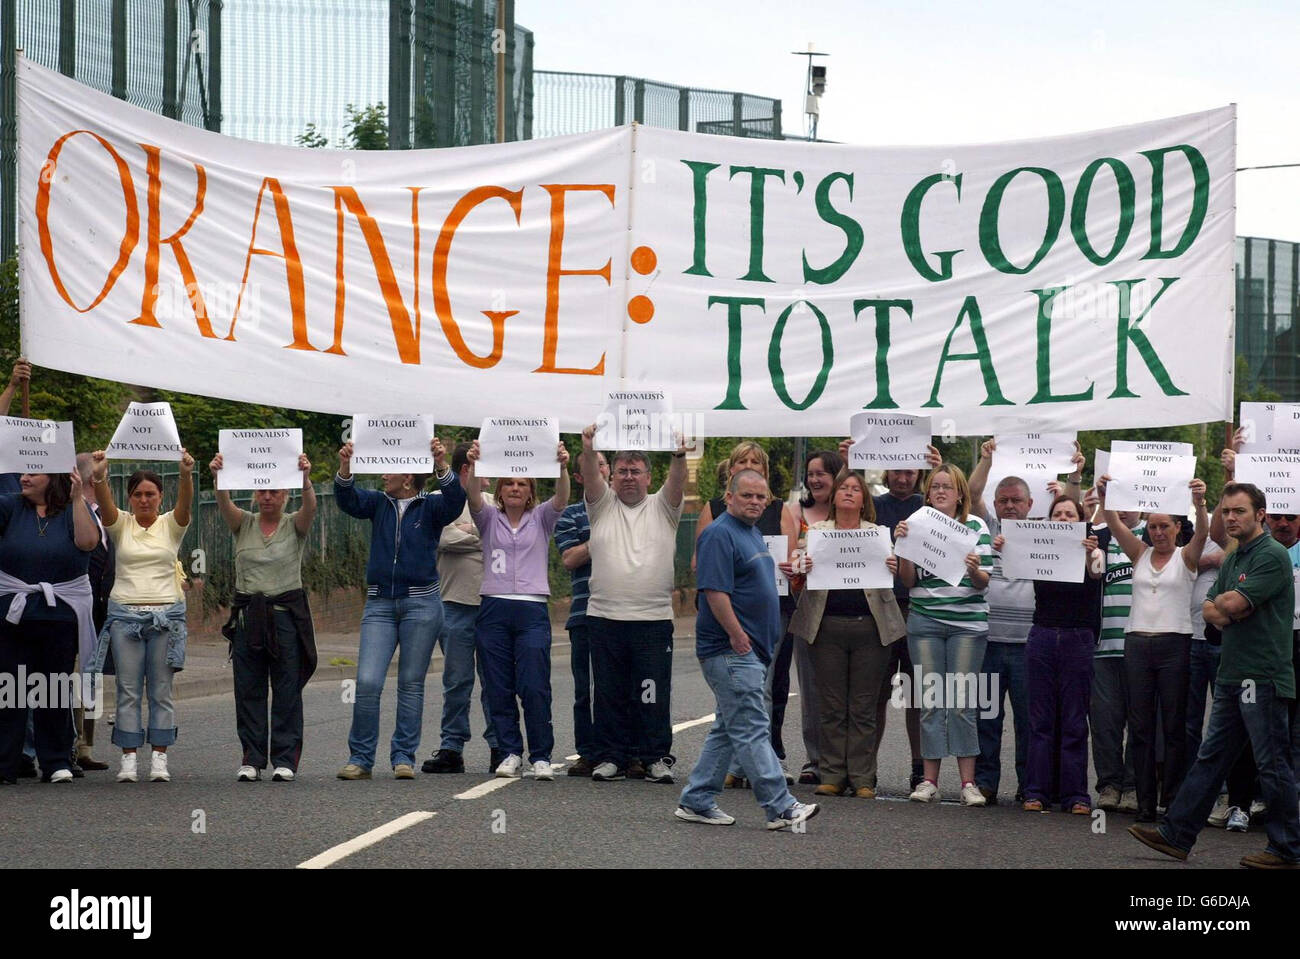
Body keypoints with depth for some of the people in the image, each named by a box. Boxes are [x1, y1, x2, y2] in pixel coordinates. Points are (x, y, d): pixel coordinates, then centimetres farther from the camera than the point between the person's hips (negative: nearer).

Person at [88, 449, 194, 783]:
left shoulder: (171, 525, 4)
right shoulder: (120, 524, 5)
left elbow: (185, 504, -16)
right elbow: (105, 505, -15)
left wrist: (186, 475, -37)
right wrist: (99, 478, -37)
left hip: (165, 614, 0)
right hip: (125, 613, 0)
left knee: (161, 690, 2)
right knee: (128, 690, 1)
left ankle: (159, 758, 6)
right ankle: (129, 759, 3)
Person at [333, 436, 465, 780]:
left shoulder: (430, 507, 2)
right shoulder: (379, 503, 10)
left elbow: (455, 501, -17)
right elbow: (347, 500, -5)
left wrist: (442, 466, -33)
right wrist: (345, 468, -24)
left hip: (421, 604, -2)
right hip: (379, 603, 2)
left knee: (411, 684, 4)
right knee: (367, 682, -7)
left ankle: (404, 756, 12)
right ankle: (360, 757, 1)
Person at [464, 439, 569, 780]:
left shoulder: (541, 518, 10)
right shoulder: (489, 519, 11)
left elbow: (561, 498, -8)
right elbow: (473, 497, -8)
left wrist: (562, 467, -27)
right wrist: (474, 466, -27)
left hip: (532, 611, -1)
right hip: (493, 609, 1)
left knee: (535, 687, -9)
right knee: (498, 688, 1)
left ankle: (541, 756, -1)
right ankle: (510, 753, 12)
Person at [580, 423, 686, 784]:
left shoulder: (662, 507, 10)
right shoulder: (603, 505, 11)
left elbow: (677, 482, -9)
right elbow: (591, 477, -7)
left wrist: (679, 456, -30)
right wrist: (588, 451, -27)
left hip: (654, 619, -1)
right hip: (605, 617, 1)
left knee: (653, 694, 0)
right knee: (610, 694, 6)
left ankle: (657, 758, 7)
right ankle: (612, 757, 13)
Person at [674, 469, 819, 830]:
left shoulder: (754, 534, 18)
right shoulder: (720, 534, -13)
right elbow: (715, 590, -21)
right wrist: (737, 635, -21)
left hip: (751, 650, 11)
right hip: (731, 649, -11)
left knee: (727, 729, 12)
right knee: (752, 730, -9)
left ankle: (696, 802, 18)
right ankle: (781, 808, -11)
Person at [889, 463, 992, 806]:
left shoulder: (975, 526, 4)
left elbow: (984, 582, 2)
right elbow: (909, 581, 5)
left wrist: (974, 570, -20)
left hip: (967, 623, -1)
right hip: (925, 620, 2)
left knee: (963, 701, -4)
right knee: (929, 700, 1)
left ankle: (968, 782, -1)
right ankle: (930, 780, 6)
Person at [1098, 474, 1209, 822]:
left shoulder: (1186, 557, 4)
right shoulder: (1140, 554, 12)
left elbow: (1202, 533, -15)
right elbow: (1115, 525, -1)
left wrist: (1199, 503, -34)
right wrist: (1104, 497, -20)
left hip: (1174, 645, -3)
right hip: (1137, 643, 3)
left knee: (1174, 727, -1)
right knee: (1140, 726, 3)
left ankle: (1172, 801, 4)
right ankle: (1145, 802, 7)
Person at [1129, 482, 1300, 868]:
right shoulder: (1232, 559, 17)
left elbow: (1233, 603, -20)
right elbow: (1210, 608, 15)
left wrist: (1222, 602, 3)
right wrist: (1223, 611, -8)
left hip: (1262, 677, -9)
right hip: (1232, 676, 9)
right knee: (1211, 757, 11)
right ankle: (1176, 833, 13)